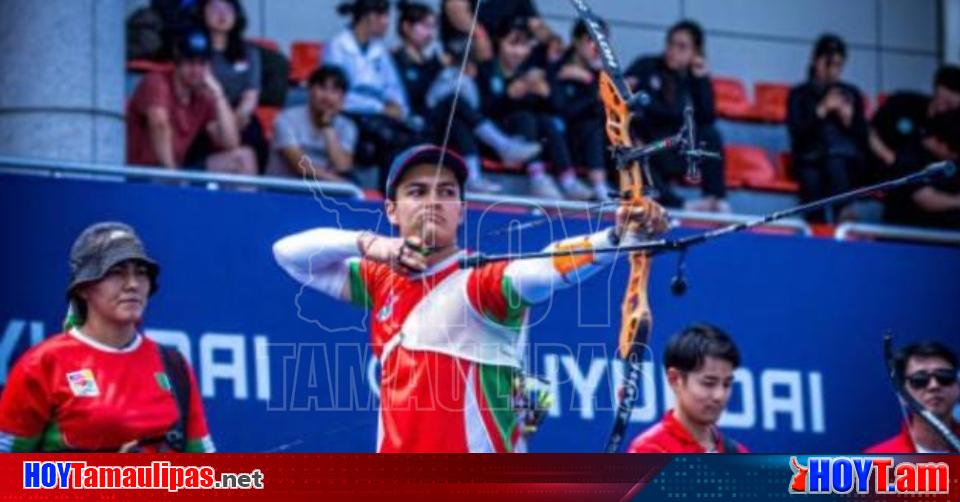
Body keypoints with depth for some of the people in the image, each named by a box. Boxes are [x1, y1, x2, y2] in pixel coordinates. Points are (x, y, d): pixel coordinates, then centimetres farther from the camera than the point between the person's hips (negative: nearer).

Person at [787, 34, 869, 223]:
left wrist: (848, 119, -6)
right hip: (810, 162, 0)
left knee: (835, 163, -36)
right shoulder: (800, 94, 12)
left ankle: (837, 218, -46)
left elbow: (862, 137, 13)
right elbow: (796, 132, -2)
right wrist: (821, 110, -12)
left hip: (847, 162, 0)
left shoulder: (852, 94, 17)